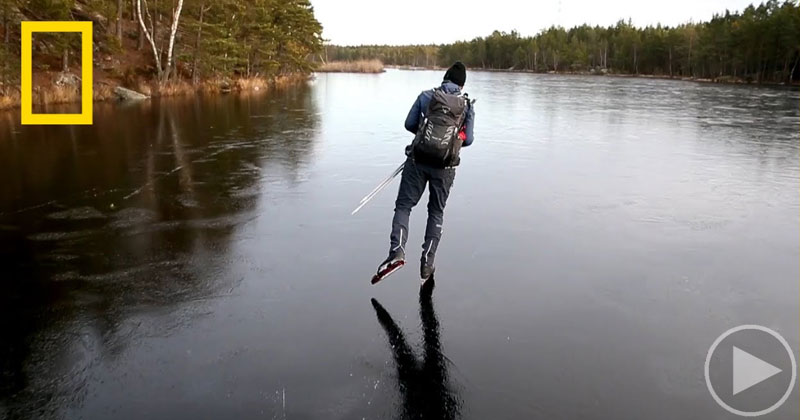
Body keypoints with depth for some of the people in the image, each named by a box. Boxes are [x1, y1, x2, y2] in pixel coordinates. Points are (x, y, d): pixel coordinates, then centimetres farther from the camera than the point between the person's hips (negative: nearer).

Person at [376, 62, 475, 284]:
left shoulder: (426, 96, 2)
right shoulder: (467, 106, 4)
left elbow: (409, 124, 7)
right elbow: (467, 140, 6)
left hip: (418, 160, -1)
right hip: (445, 167, 1)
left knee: (403, 206, 7)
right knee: (436, 212, 15)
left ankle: (397, 251, -15)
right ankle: (427, 264, 12)